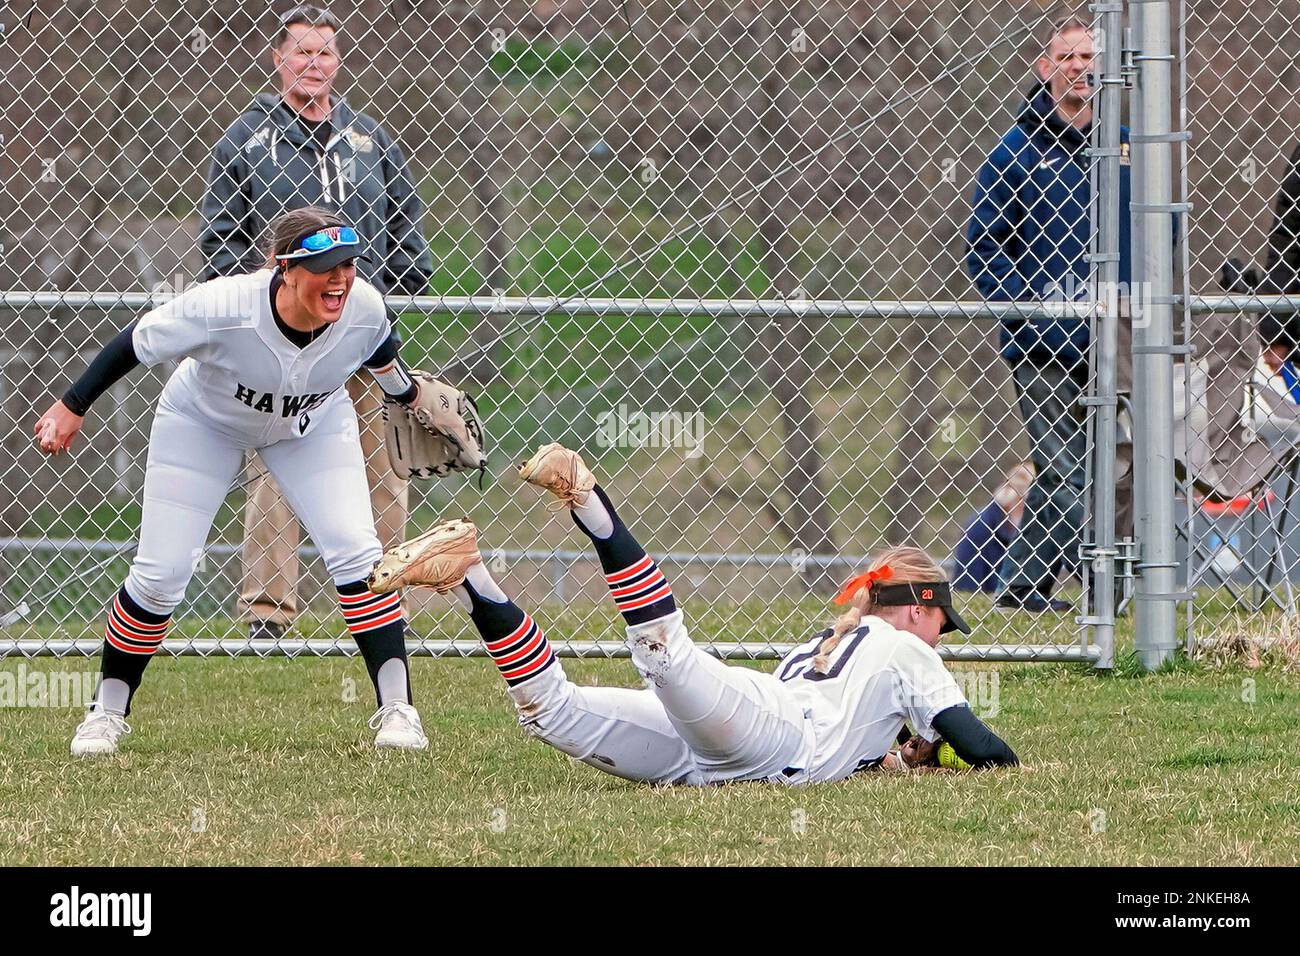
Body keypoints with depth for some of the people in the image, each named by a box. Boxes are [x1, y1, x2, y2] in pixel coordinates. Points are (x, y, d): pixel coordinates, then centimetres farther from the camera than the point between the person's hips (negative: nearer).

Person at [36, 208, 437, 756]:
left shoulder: (364, 309, -30)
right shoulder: (222, 307, -41)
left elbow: (380, 351, -3)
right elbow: (137, 342, -24)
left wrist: (408, 394, 16)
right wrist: (72, 406, -15)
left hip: (314, 425, 2)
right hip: (203, 423, -2)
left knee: (356, 552, -15)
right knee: (159, 574, -5)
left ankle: (396, 707, -9)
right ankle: (107, 712, 16)